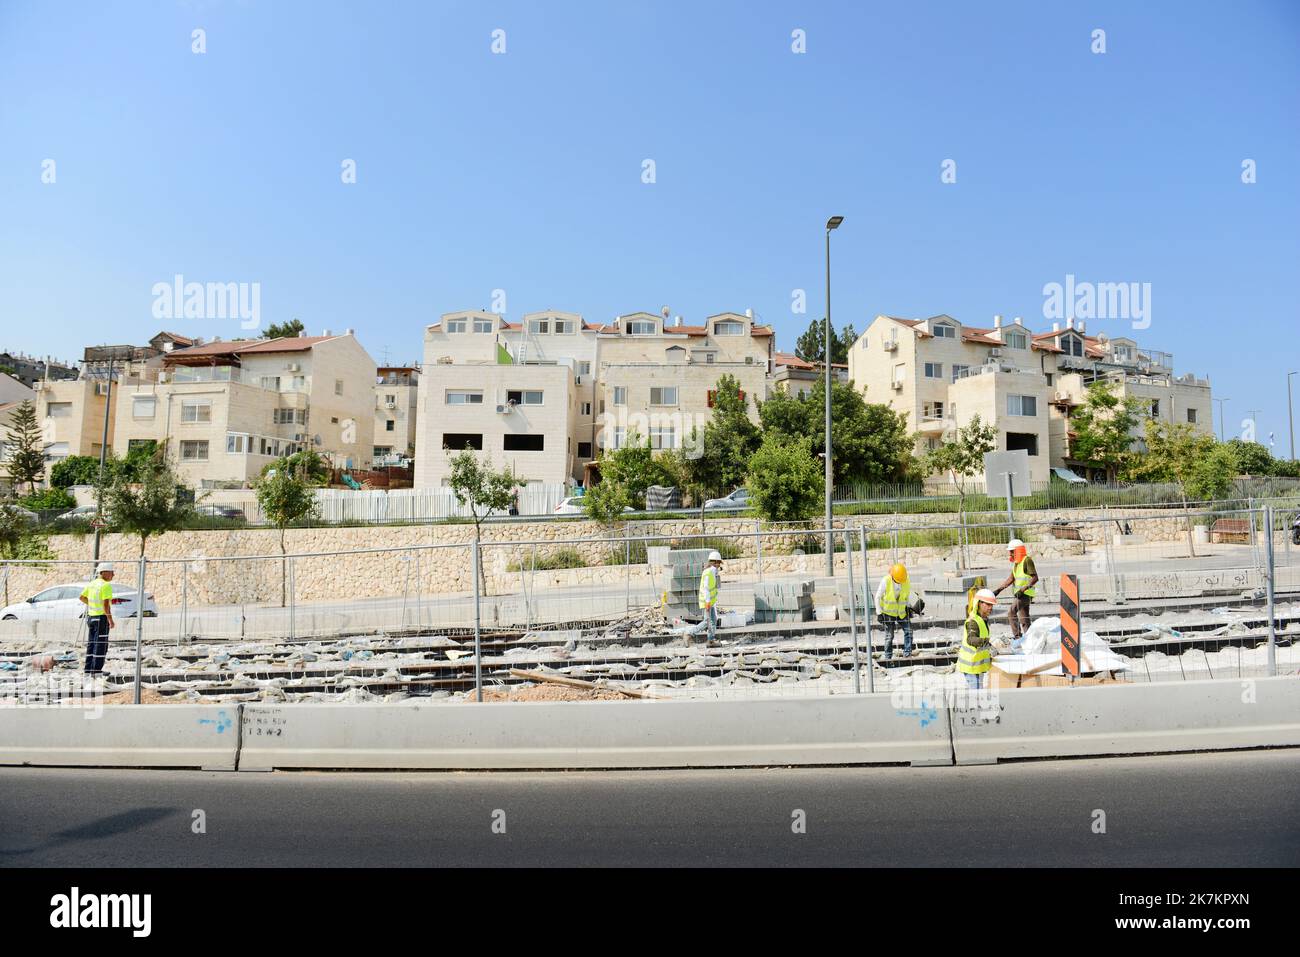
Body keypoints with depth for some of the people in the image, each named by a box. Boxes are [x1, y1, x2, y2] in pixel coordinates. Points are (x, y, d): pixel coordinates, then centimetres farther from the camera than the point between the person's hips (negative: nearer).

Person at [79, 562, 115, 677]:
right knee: (101, 644, -3)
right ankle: (96, 670, -2)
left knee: (91, 644, 15)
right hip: (102, 617, -9)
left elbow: (82, 597, 21)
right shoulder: (106, 585, -17)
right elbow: (106, 604, -22)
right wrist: (110, 620, -18)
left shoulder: (92, 584, 10)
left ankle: (88, 669, 20)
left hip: (91, 616, 9)